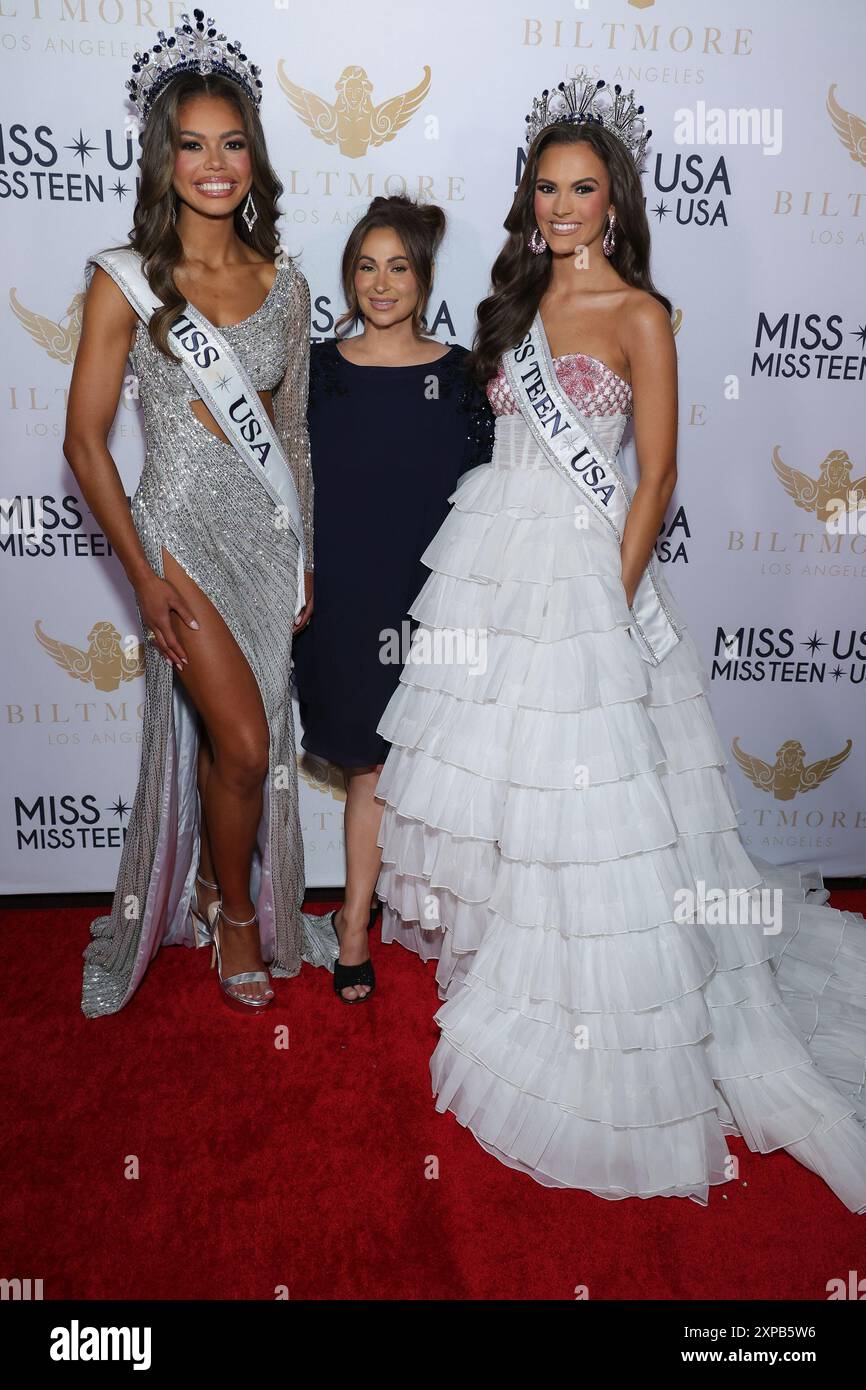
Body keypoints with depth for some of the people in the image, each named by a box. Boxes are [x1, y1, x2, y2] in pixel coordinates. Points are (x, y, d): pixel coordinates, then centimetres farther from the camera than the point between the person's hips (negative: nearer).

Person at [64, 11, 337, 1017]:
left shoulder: (282, 282, 6)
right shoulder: (127, 280, -6)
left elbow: (291, 428, 12)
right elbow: (85, 441, -7)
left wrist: (306, 554, 10)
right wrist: (142, 574, -12)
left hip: (272, 528, 4)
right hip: (185, 527, -4)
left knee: (247, 740, 12)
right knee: (243, 743, -7)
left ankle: (221, 894, 35)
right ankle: (234, 910, 21)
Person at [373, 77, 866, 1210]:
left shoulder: (638, 315, -4)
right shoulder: (518, 298, 13)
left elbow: (657, 474, -6)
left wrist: (619, 594, -12)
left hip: (579, 568, -6)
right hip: (491, 553, 6)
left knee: (577, 792, -2)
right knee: (489, 760, 12)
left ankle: (579, 1018, 17)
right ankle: (493, 940, 34)